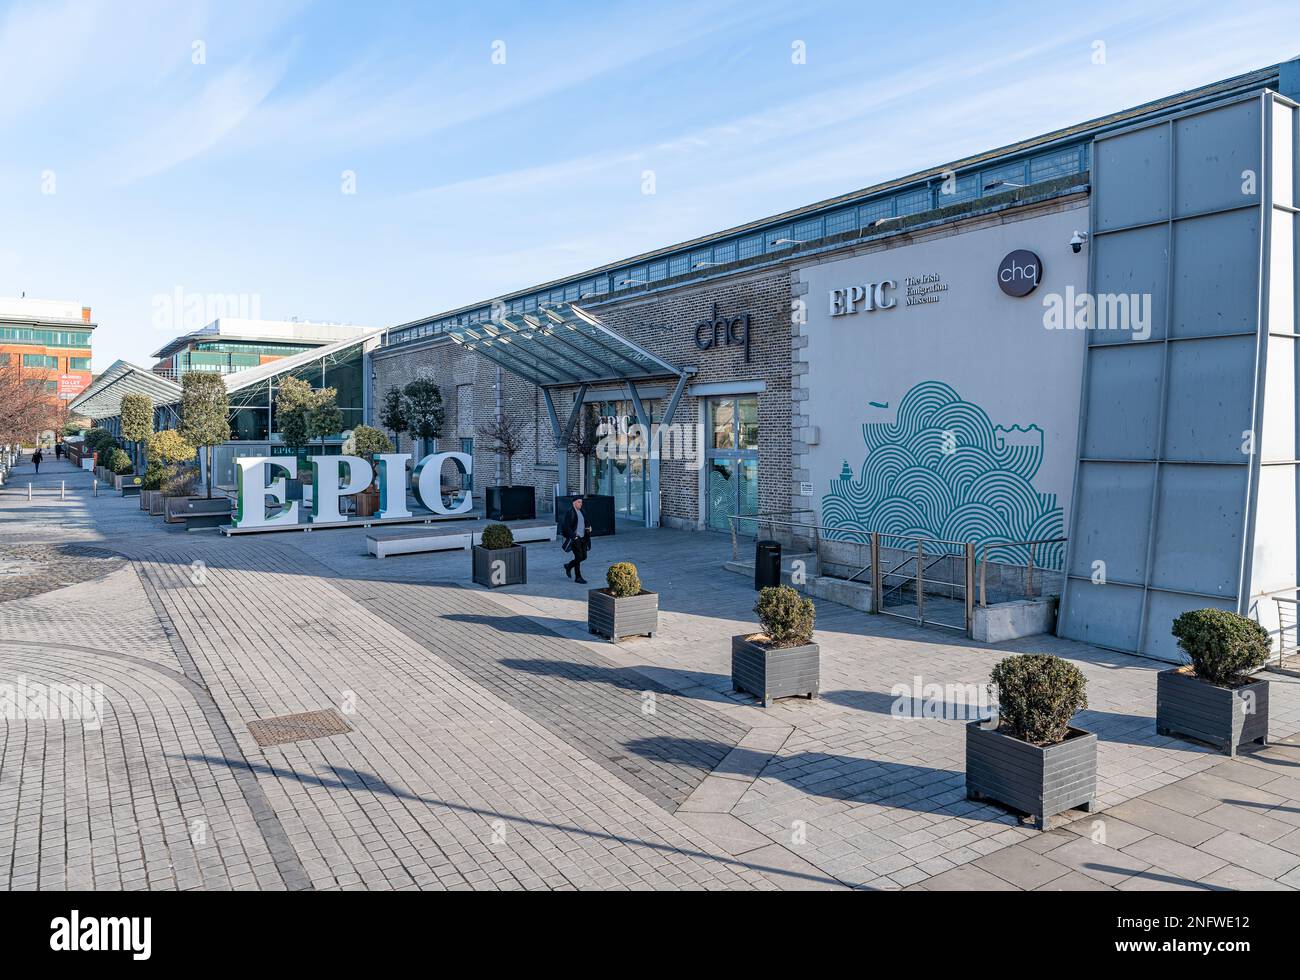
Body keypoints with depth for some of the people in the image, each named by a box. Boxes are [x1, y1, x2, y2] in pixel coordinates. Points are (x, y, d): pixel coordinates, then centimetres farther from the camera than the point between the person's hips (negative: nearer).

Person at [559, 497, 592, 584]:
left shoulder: (581, 511, 12)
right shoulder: (570, 512, -12)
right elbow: (566, 527, -16)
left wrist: (588, 529, 3)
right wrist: (573, 536, -21)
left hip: (582, 537, 8)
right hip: (574, 538, -8)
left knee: (584, 557, 9)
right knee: (579, 557, -6)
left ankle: (569, 565, 33)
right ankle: (578, 577, 7)